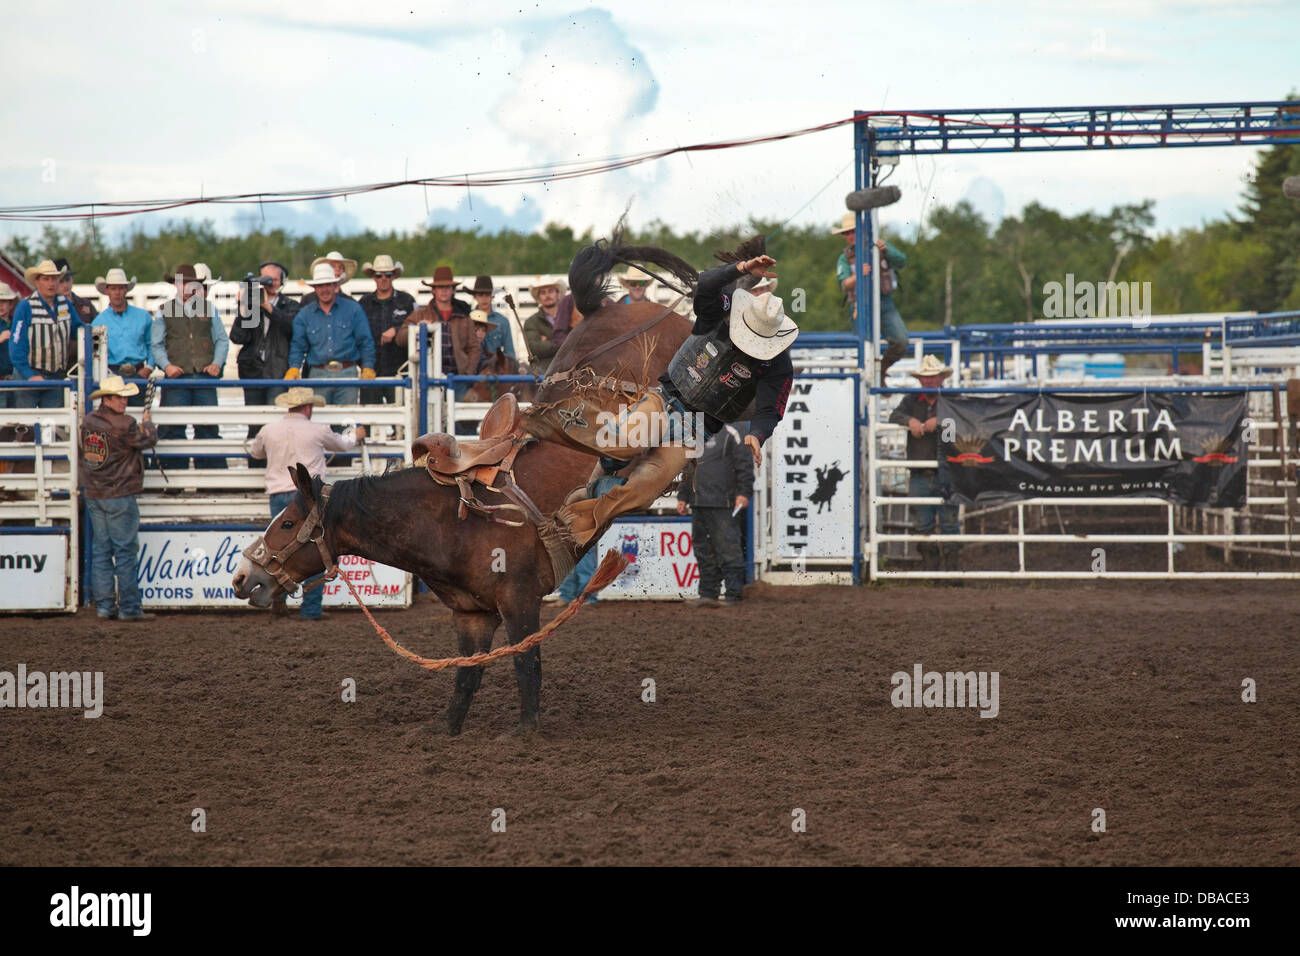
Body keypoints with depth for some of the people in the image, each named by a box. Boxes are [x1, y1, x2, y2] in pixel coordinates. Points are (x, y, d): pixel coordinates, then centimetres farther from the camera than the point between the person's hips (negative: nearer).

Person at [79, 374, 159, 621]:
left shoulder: (88, 422, 3)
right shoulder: (124, 425, -18)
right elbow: (149, 440, -4)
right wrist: (147, 423, 17)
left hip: (93, 496, 7)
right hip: (119, 496, -7)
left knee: (100, 550, 10)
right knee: (125, 550, -1)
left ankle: (104, 605, 12)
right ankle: (129, 607, 0)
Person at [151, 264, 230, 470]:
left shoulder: (209, 309, 14)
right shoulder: (164, 311, 11)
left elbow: (222, 339, 15)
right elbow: (157, 345, 9)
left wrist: (217, 363, -2)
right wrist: (166, 365, -8)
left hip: (205, 376, 1)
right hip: (177, 376, -1)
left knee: (208, 427, -1)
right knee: (173, 428, -3)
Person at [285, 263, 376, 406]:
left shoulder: (352, 309, 8)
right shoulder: (305, 314, 12)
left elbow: (365, 342, 7)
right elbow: (298, 346, 10)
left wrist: (367, 368, -5)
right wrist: (294, 368, -8)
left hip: (347, 373, -1)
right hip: (318, 374, 1)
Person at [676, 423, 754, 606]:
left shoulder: (728, 434, -1)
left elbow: (744, 464, -6)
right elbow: (687, 472, 30)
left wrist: (744, 493, -13)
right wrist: (682, 497, 22)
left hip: (722, 507, -8)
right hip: (698, 506, 8)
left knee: (728, 550, -9)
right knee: (704, 552, 8)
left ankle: (733, 595, -7)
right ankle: (708, 594, 12)